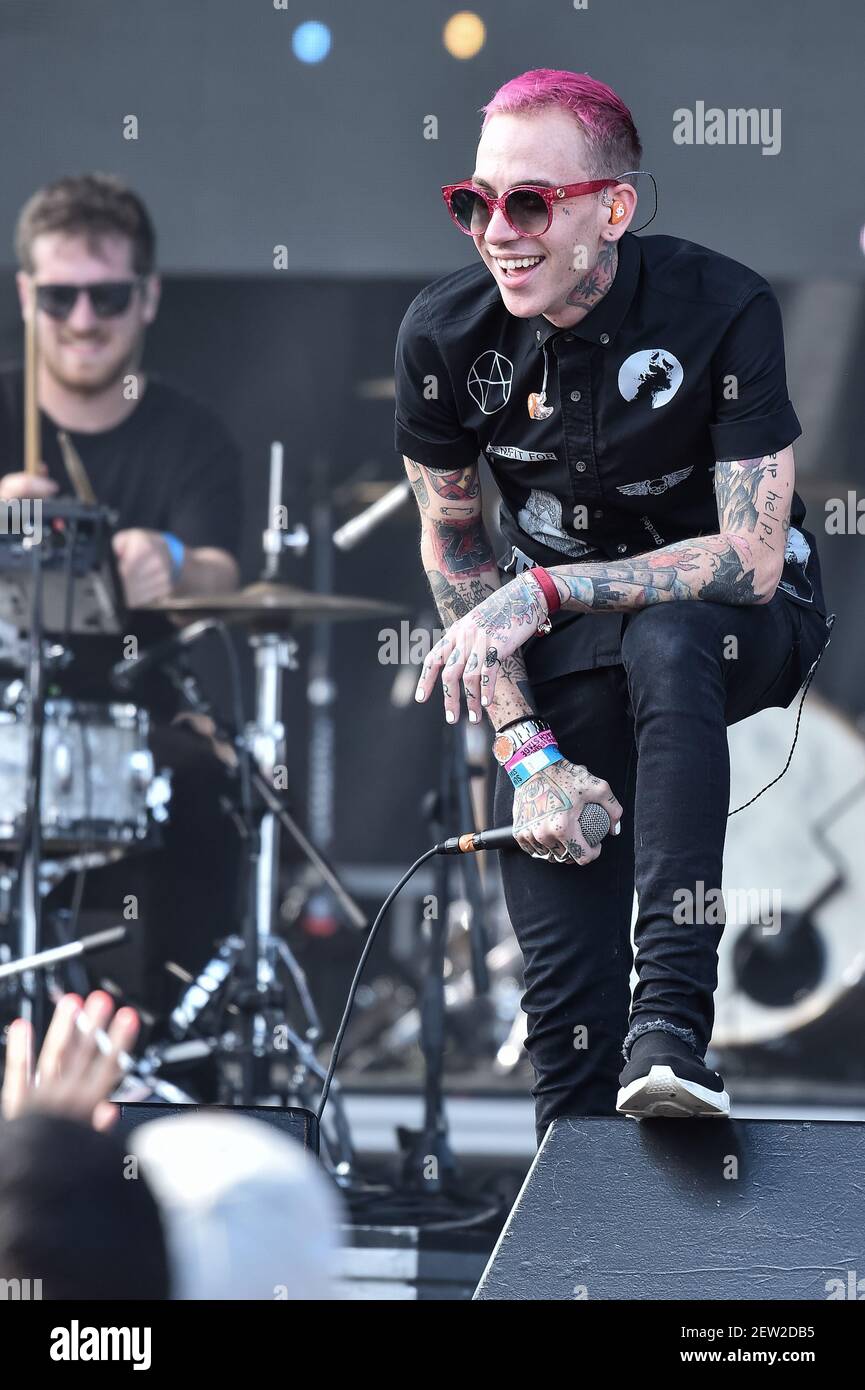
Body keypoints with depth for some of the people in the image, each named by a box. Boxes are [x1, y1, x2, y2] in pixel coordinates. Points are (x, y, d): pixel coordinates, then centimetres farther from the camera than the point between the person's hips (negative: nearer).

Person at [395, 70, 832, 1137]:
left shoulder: (722, 312, -22)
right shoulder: (445, 334, -12)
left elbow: (752, 558, -24)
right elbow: (452, 547, 0)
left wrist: (543, 592, -32)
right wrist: (526, 749, -10)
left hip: (742, 624, -3)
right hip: (564, 653, 3)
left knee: (666, 639, -40)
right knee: (564, 1002, -8)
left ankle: (671, 1023, -42)